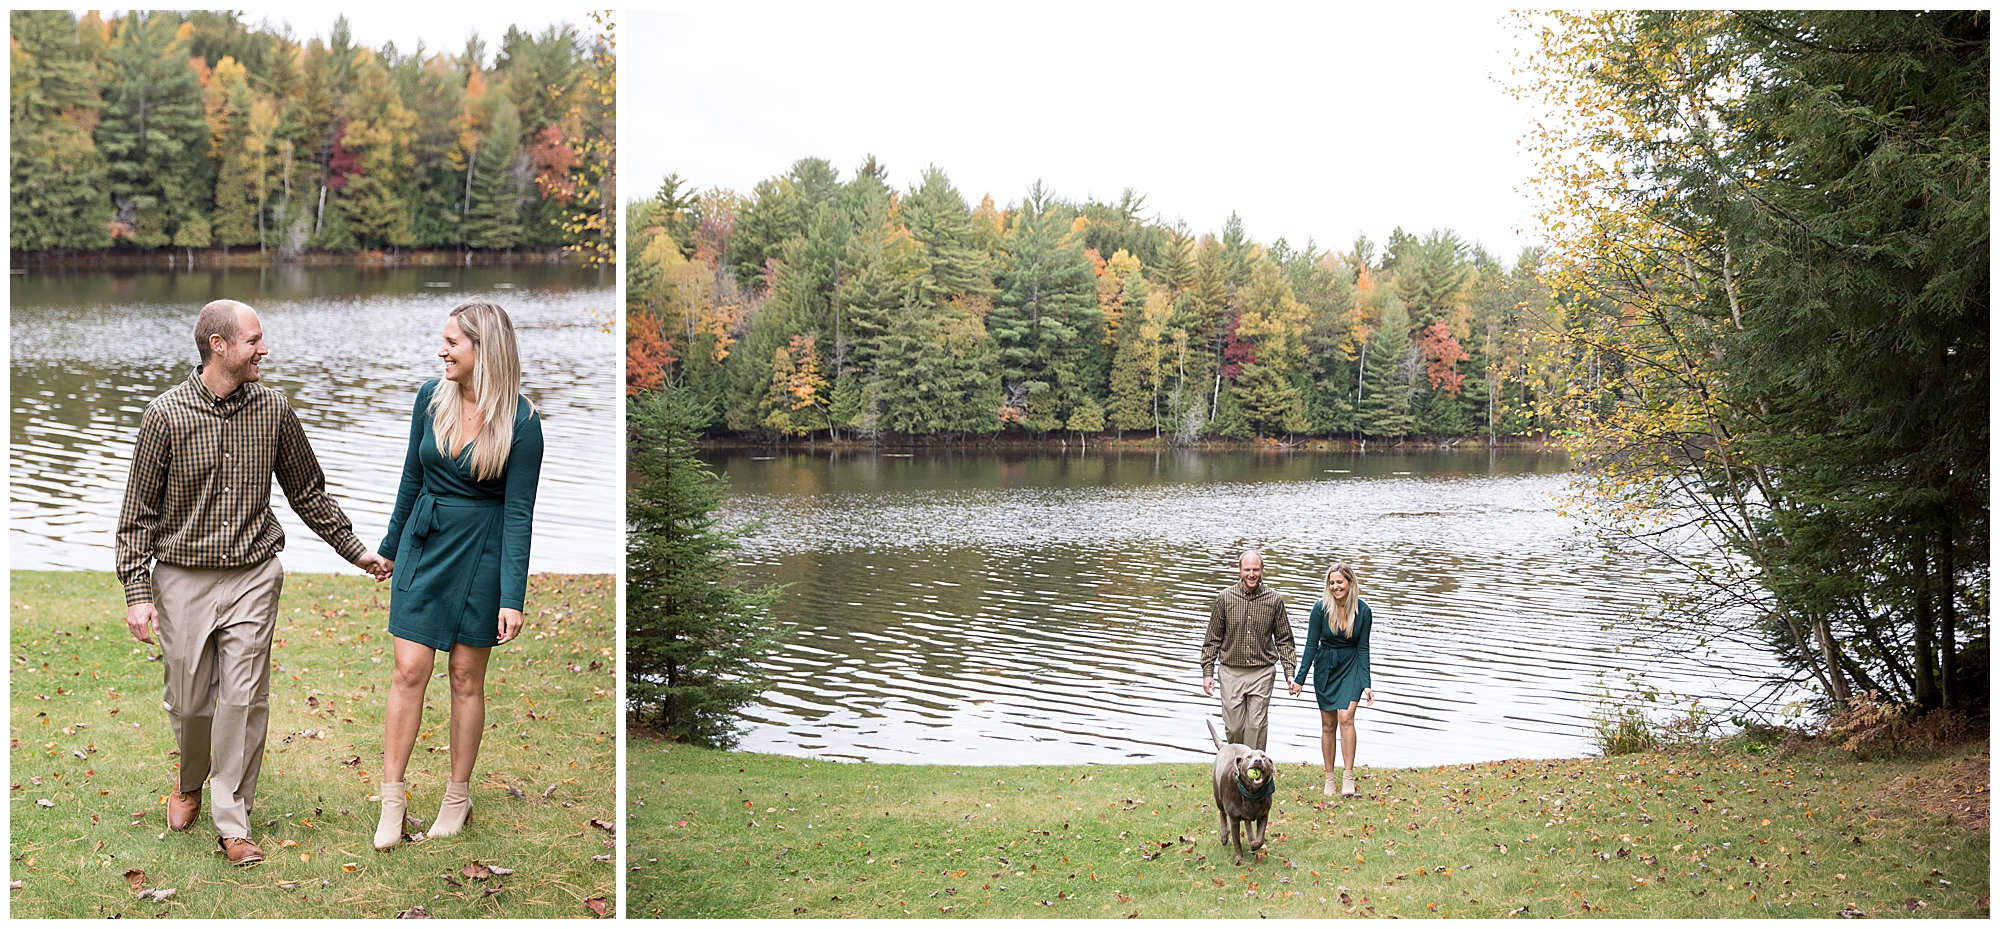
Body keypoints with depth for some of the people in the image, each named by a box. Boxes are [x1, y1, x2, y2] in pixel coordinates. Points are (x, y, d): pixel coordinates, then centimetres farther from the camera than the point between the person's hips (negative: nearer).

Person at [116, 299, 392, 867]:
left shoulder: (273, 410, -1)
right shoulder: (166, 414, -9)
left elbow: (307, 491, 13)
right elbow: (139, 512, -3)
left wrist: (354, 549, 15)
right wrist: (137, 593, -8)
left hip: (253, 577, 1)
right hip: (183, 579, -1)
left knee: (245, 699, -5)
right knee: (190, 702, 7)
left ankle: (232, 823, 5)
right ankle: (189, 781, 38)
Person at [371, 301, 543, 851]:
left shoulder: (520, 422, -15)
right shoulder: (432, 396, -2)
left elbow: (518, 513, -13)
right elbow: (413, 477, 10)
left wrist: (512, 599, -16)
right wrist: (391, 547, 17)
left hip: (480, 552, -3)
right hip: (424, 541, 3)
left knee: (466, 677, 6)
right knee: (409, 670, -1)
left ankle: (458, 800, 20)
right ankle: (392, 800, 6)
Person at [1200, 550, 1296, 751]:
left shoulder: (1274, 600, 0)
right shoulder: (1225, 598, 0)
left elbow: (1284, 639, 6)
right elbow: (1213, 638, 5)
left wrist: (1289, 672, -1)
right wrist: (1207, 672, 0)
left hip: (1261, 673, 0)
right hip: (1231, 672, 0)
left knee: (1257, 726, -4)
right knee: (1233, 727, 2)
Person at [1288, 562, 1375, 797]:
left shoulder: (1363, 611, -12)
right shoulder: (1321, 608, -13)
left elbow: (1363, 648, -5)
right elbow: (1311, 645, -7)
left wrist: (1366, 683, -9)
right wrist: (1299, 679, -8)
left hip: (1351, 667, -1)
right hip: (1325, 667, 1)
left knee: (1346, 717, -17)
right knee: (1328, 724, 5)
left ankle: (1348, 778, -16)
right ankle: (1330, 778, 15)